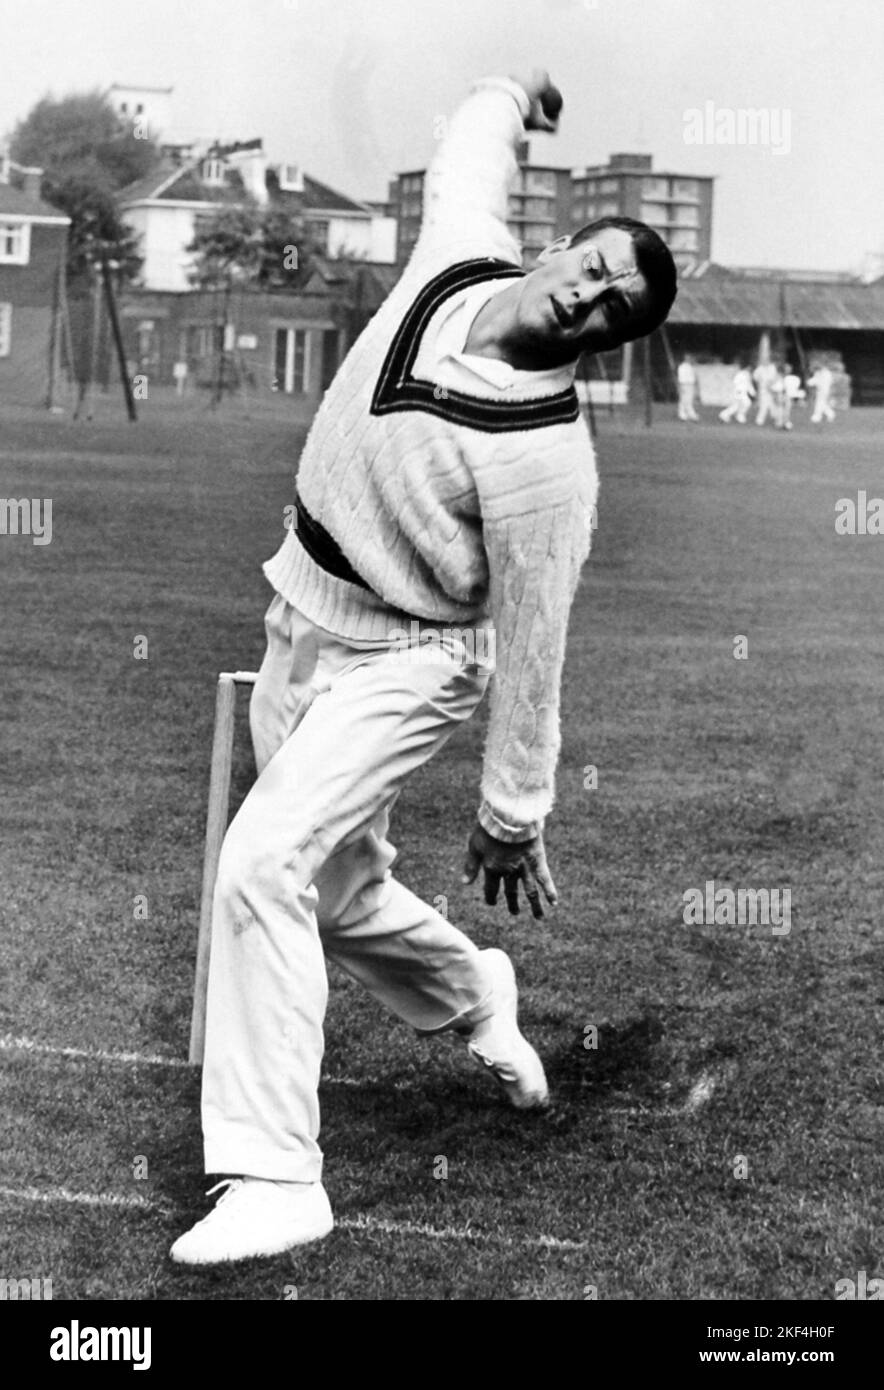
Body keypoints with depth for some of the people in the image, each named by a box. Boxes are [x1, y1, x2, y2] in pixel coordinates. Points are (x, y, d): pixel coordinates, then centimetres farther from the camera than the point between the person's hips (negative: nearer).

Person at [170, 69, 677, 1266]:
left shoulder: (544, 455, -25)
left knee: (265, 864, -24)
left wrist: (514, 816, -12)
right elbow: (472, 145, 12)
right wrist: (510, 98, 36)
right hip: (301, 628, 8)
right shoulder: (459, 259, -9)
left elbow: (532, 647, -19)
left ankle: (274, 1180, -20)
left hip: (405, 666, -7)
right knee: (340, 893, 19)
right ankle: (472, 996, 50)